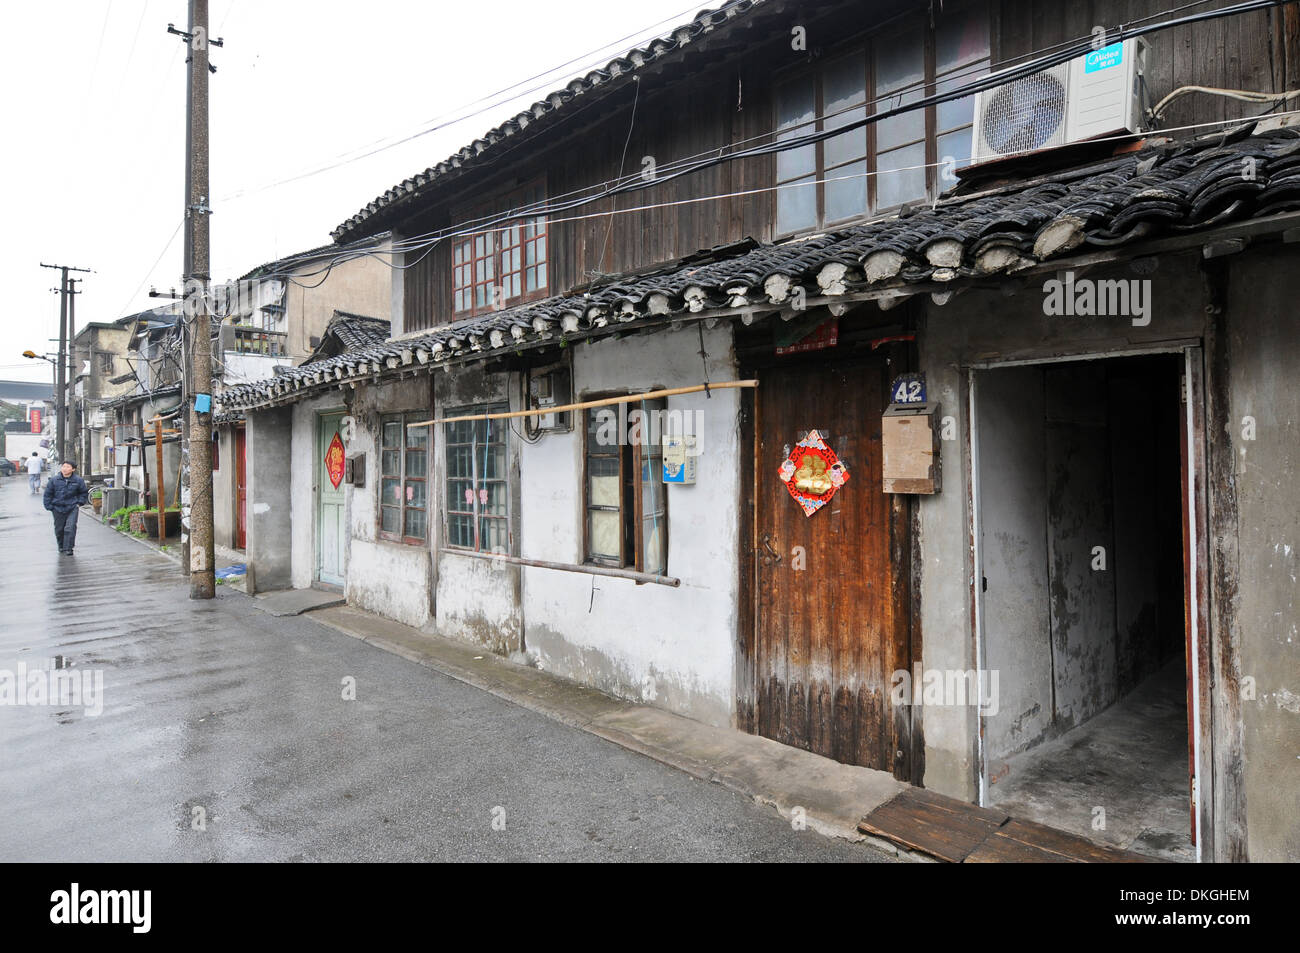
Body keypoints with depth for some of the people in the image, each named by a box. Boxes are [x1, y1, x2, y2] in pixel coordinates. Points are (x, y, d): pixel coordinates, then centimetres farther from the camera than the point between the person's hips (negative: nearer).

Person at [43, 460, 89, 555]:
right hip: (58, 509, 2)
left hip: (72, 509, -2)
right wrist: (49, 506, 0)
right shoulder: (54, 480, -1)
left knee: (70, 528, -10)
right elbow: (48, 494, 7)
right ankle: (61, 546, 34)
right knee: (59, 529, 13)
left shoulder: (78, 481, -2)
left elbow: (84, 493, 13)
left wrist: (79, 503, 3)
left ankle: (68, 549, -4)